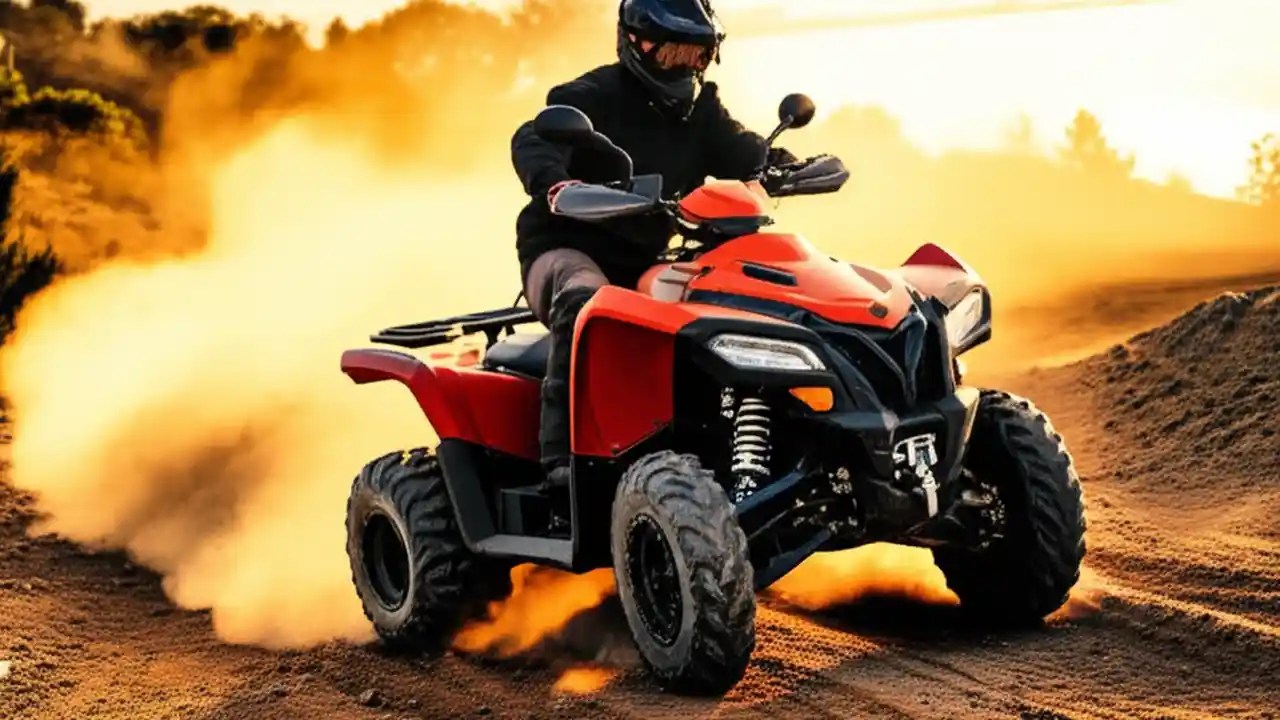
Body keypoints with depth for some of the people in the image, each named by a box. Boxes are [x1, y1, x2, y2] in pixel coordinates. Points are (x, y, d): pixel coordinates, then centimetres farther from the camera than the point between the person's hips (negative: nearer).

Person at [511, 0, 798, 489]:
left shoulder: (699, 111, 14)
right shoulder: (593, 97, -9)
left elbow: (741, 152, 3)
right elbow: (533, 141, -25)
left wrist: (781, 166, -20)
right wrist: (555, 182, -48)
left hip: (645, 264, 7)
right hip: (565, 249, -6)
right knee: (585, 301, -39)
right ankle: (563, 451, -43)